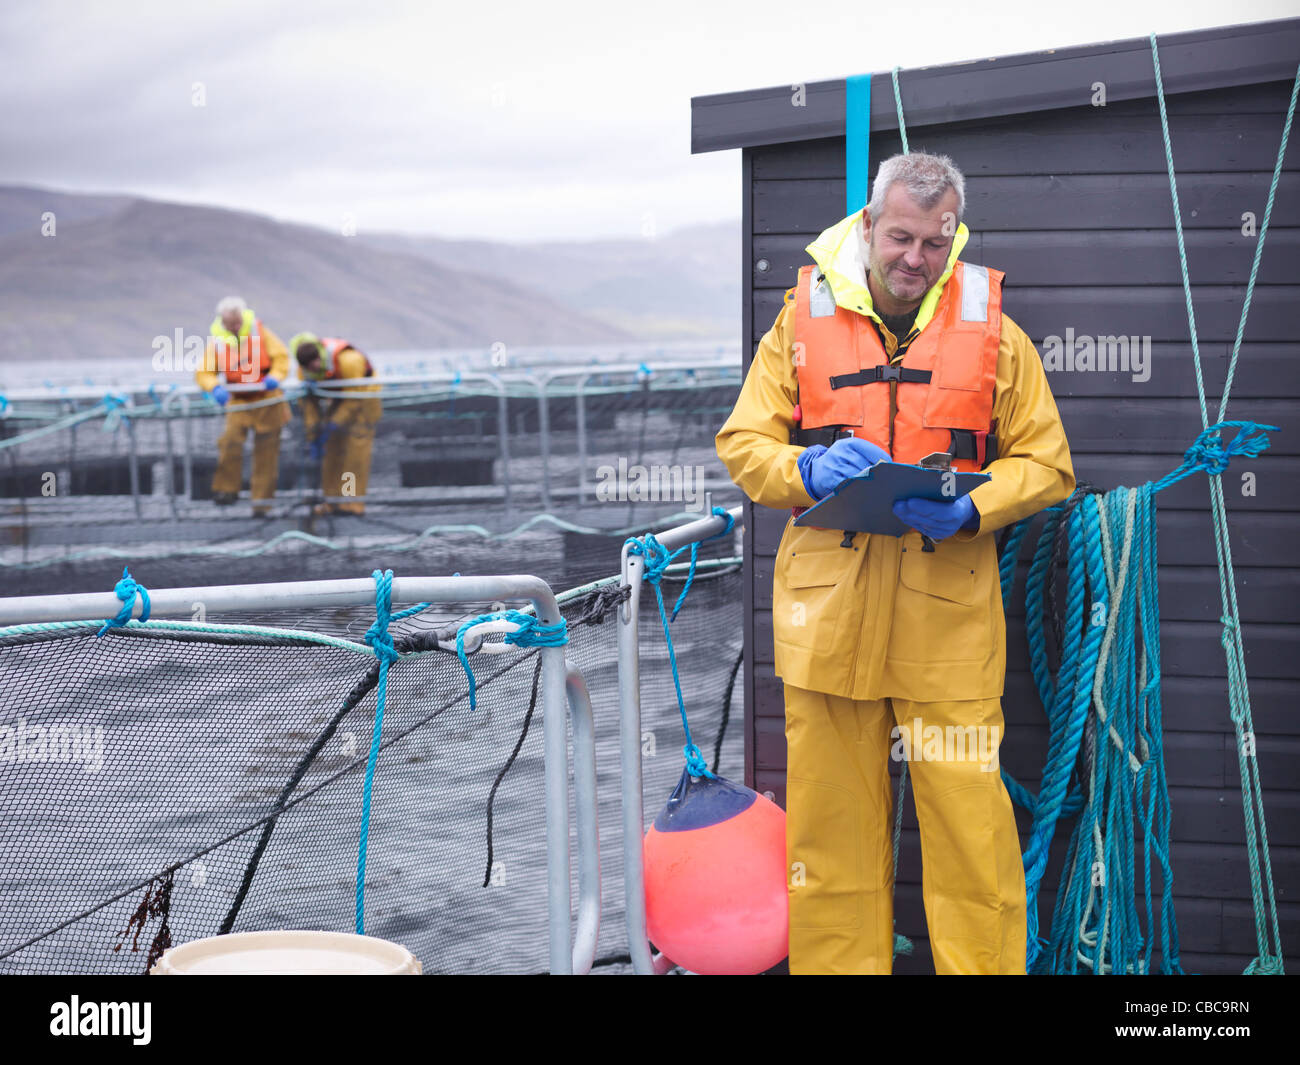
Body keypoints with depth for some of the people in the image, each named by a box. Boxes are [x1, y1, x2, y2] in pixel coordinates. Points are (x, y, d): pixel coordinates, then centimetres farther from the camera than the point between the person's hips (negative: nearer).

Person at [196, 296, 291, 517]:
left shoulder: (259, 332, -3)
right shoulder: (217, 341, -1)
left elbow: (281, 356, -4)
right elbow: (203, 373, -4)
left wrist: (274, 376, -24)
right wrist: (215, 388, -25)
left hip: (267, 400, 0)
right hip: (237, 401, 0)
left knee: (265, 450, 3)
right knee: (230, 441, -22)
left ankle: (262, 501, 11)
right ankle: (227, 489, -6)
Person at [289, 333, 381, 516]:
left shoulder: (348, 360, -34)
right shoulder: (304, 371, -15)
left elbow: (354, 398, -27)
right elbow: (309, 403, -5)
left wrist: (334, 424, -29)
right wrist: (313, 436, -8)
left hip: (362, 396, -6)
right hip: (337, 400, 6)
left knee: (355, 448, -16)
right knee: (332, 448, -2)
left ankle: (354, 502, -19)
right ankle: (333, 501, 3)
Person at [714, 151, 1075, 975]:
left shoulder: (993, 331, 7)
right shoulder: (802, 320, 9)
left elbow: (1047, 465, 7)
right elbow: (743, 443, 9)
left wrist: (969, 511, -12)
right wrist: (810, 470, -12)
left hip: (950, 605, -1)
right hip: (827, 600, 1)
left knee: (967, 808, -2)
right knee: (829, 810, 6)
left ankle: (985, 964, 9)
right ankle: (834, 961, 18)